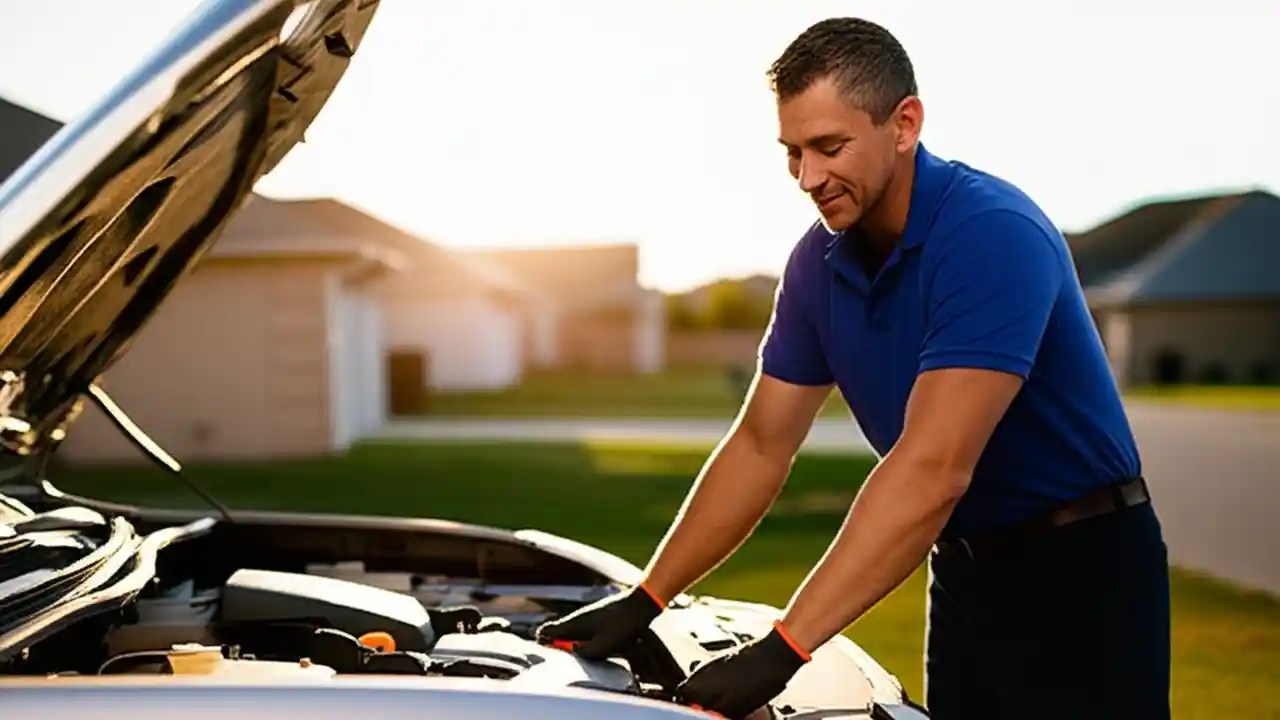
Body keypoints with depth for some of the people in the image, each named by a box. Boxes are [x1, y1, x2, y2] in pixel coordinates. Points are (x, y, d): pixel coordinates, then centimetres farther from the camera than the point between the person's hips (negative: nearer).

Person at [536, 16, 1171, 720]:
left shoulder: (994, 235, -25)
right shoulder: (819, 262, -2)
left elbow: (931, 473, -32)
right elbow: (760, 446, 5)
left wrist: (783, 646, -35)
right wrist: (644, 601, 1)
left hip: (1081, 569, -6)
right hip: (966, 568, 6)